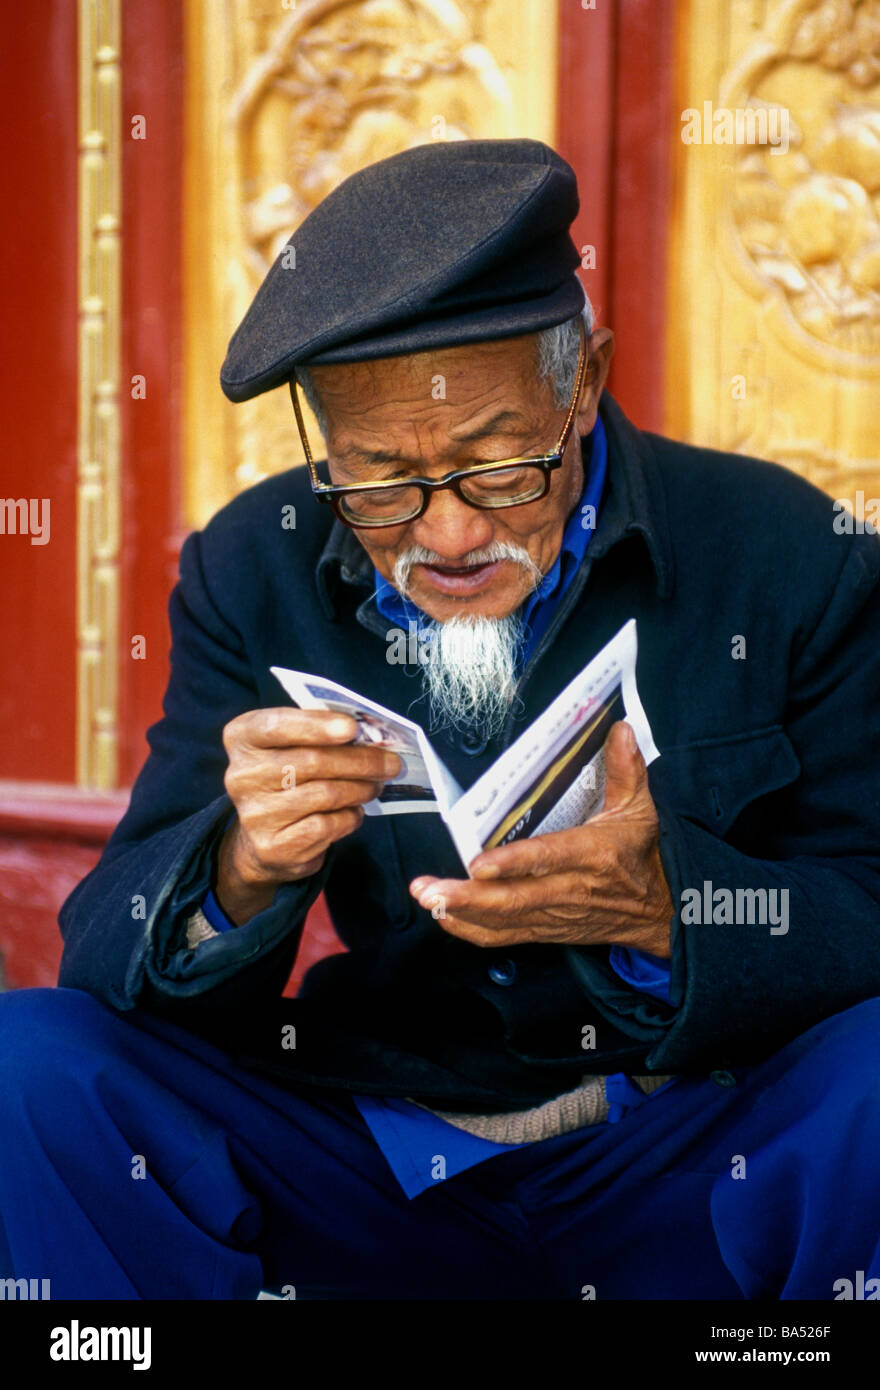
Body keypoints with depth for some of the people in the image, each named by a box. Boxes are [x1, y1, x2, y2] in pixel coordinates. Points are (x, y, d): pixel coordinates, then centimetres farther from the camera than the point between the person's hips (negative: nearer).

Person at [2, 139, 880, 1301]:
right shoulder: (251, 574, 0)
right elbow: (110, 951, -4)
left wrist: (663, 909, -29)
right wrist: (244, 874, -28)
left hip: (697, 1160, -2)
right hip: (375, 1178, 2)